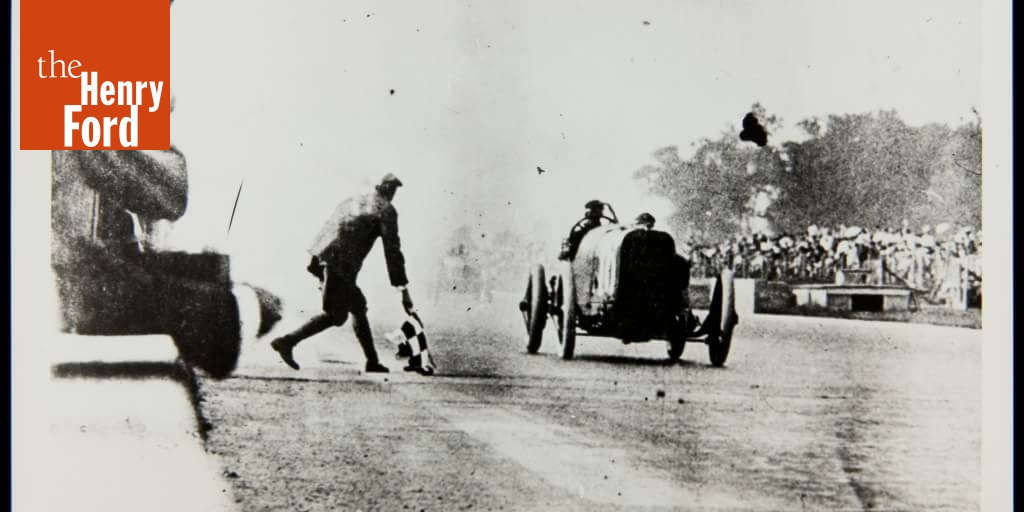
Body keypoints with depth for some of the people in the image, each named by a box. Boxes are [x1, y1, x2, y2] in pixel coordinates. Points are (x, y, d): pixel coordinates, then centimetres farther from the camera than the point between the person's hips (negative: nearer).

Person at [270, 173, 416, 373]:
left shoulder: (352, 201, 25)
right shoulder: (386, 210, 4)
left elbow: (327, 230, 24)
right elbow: (392, 250, 0)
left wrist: (323, 278, 26)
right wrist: (404, 291, 3)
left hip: (320, 258, 9)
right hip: (340, 264, -9)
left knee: (358, 306, 18)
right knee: (336, 316, -3)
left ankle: (372, 361, 21)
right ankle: (286, 341, -11)